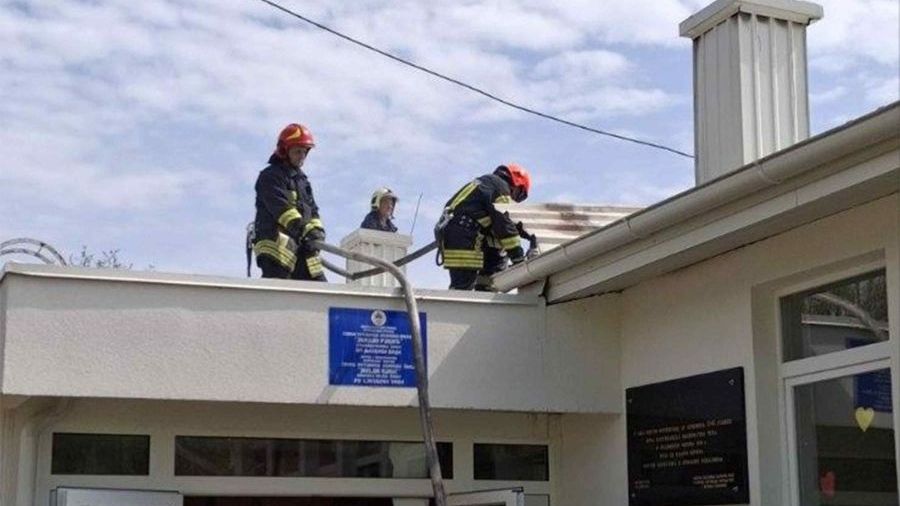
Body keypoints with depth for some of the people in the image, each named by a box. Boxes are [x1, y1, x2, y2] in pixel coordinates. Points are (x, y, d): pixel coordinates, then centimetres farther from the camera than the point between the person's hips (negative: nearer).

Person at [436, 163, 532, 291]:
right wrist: (518, 257, -7)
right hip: (462, 237, -10)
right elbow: (503, 224, -9)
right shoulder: (500, 186, 0)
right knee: (463, 285, -14)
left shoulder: (485, 184, 30)